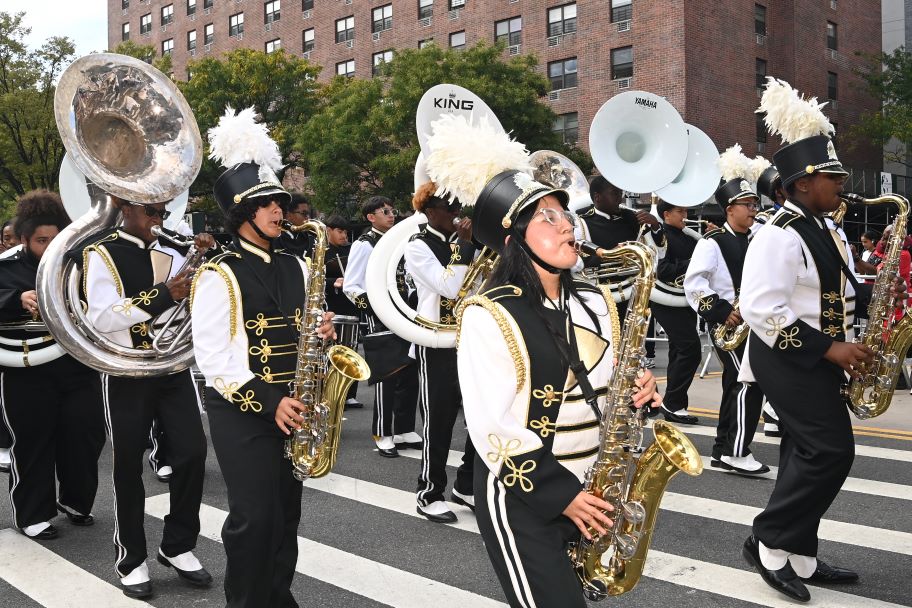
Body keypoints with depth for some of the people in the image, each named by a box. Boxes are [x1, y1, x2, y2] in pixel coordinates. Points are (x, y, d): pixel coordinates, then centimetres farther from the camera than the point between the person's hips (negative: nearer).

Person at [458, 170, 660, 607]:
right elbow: (492, 427, -18)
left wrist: (635, 390, -6)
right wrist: (558, 493, -19)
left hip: (591, 490, 7)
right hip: (523, 497, -6)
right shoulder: (489, 315, -16)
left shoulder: (592, 301, 5)